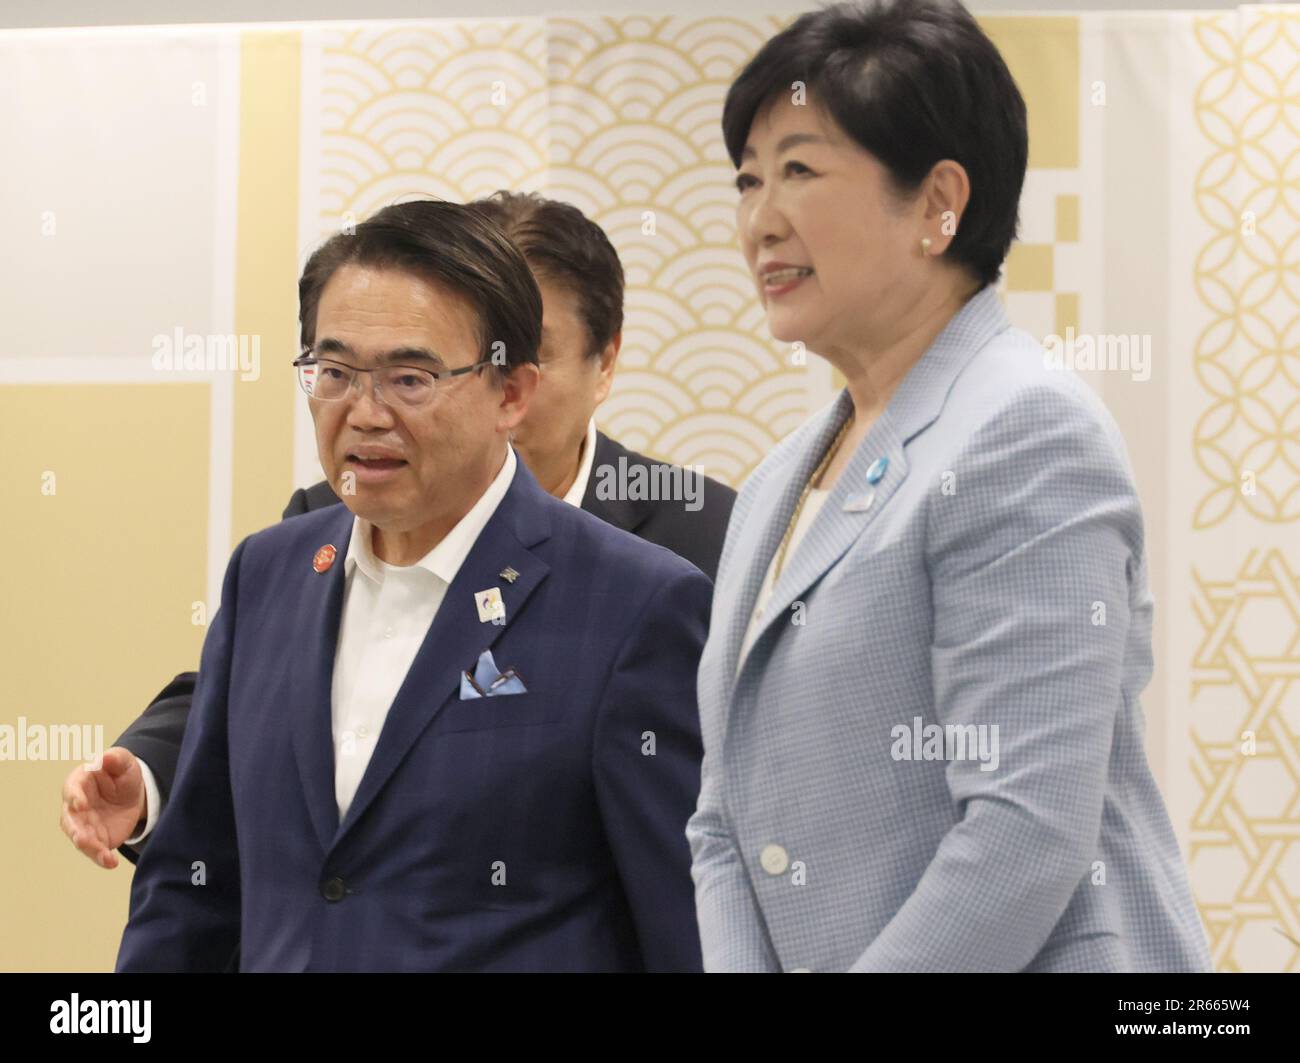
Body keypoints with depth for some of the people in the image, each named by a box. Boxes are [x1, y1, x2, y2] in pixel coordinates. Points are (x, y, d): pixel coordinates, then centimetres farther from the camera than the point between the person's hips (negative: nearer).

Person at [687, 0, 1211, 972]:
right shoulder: (779, 488, 14)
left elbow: (1028, 833, -22)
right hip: (802, 957, 8)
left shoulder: (1026, 435, -13)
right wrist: (734, 964, -5)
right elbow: (729, 827, 12)